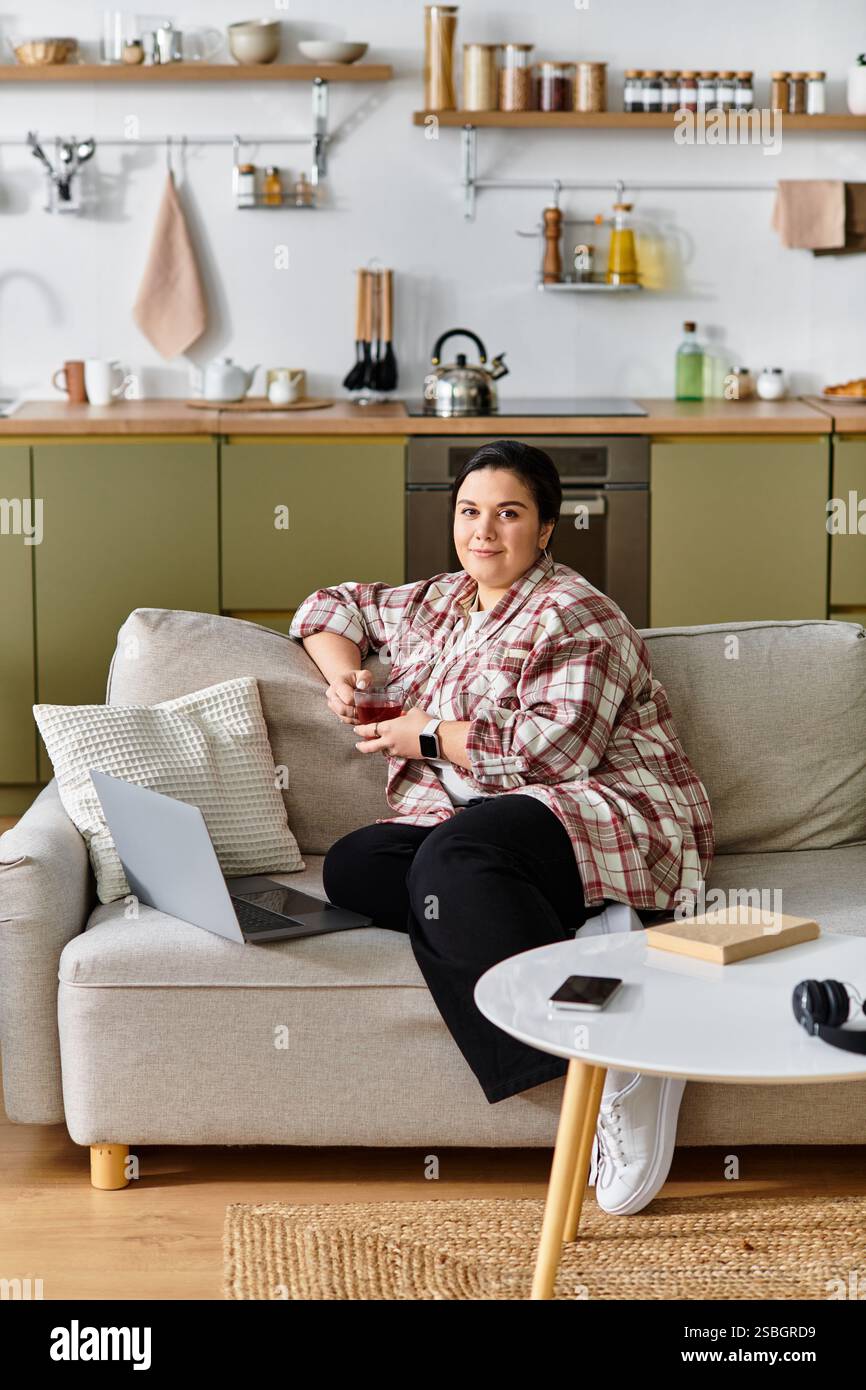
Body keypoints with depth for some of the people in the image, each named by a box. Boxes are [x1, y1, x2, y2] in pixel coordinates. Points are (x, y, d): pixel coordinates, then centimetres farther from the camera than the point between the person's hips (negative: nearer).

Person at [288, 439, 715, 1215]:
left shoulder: (571, 615, -3)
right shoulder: (438, 605, 21)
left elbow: (557, 747, -15)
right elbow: (336, 605, 35)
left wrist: (425, 735, -5)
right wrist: (342, 672, 12)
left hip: (613, 824, -7)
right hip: (466, 826, 8)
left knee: (453, 858, -37)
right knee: (352, 866, -21)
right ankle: (581, 939, -28)